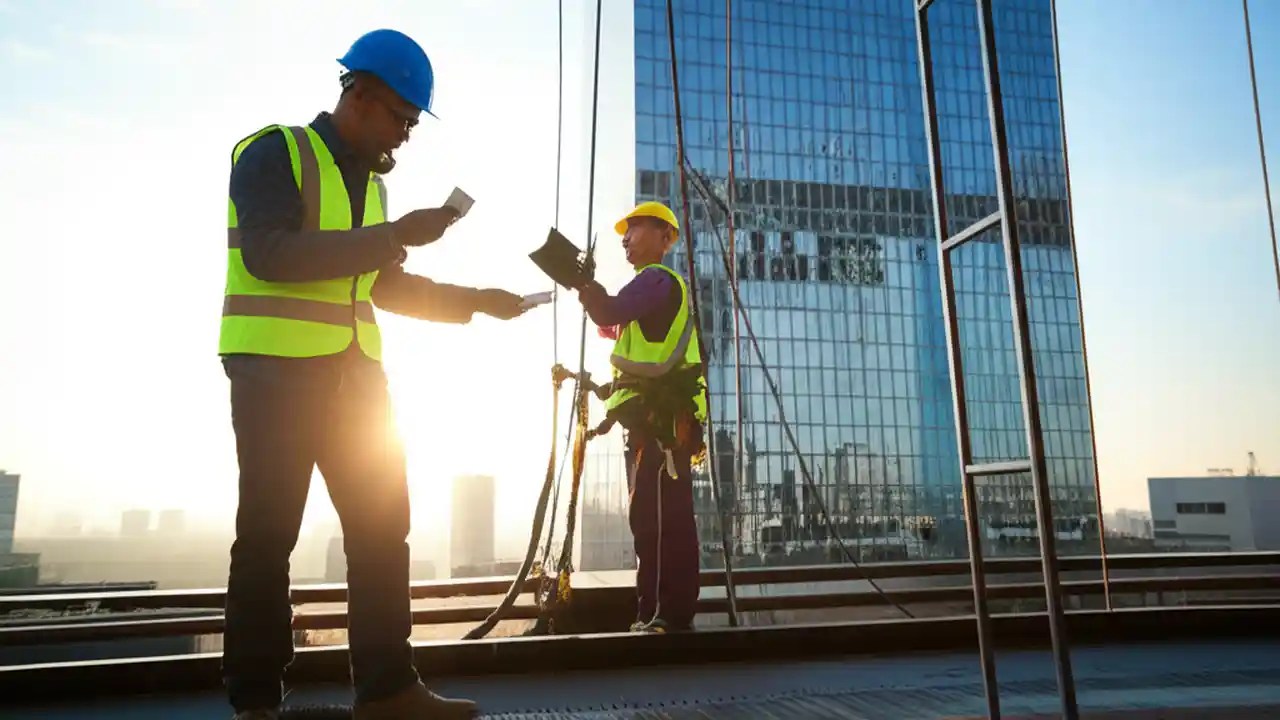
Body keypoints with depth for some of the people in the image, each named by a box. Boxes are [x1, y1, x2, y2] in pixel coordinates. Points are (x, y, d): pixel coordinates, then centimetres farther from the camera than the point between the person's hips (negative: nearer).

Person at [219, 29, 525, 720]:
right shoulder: (274, 153, -4)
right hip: (277, 372, -7)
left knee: (381, 525, 3)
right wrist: (393, 235, -19)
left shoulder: (369, 180, 19)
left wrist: (475, 301, 14)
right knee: (268, 536, -2)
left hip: (352, 374, 7)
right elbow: (269, 254, -19)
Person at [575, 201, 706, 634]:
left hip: (661, 419, -10)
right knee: (656, 519, 10)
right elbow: (611, 325, 32)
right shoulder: (659, 284, 29)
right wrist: (585, 284, 20)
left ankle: (669, 615, -13)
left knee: (659, 518, -13)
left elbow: (609, 313, -19)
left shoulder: (657, 278, -4)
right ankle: (664, 613, 14)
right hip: (658, 420, 10)